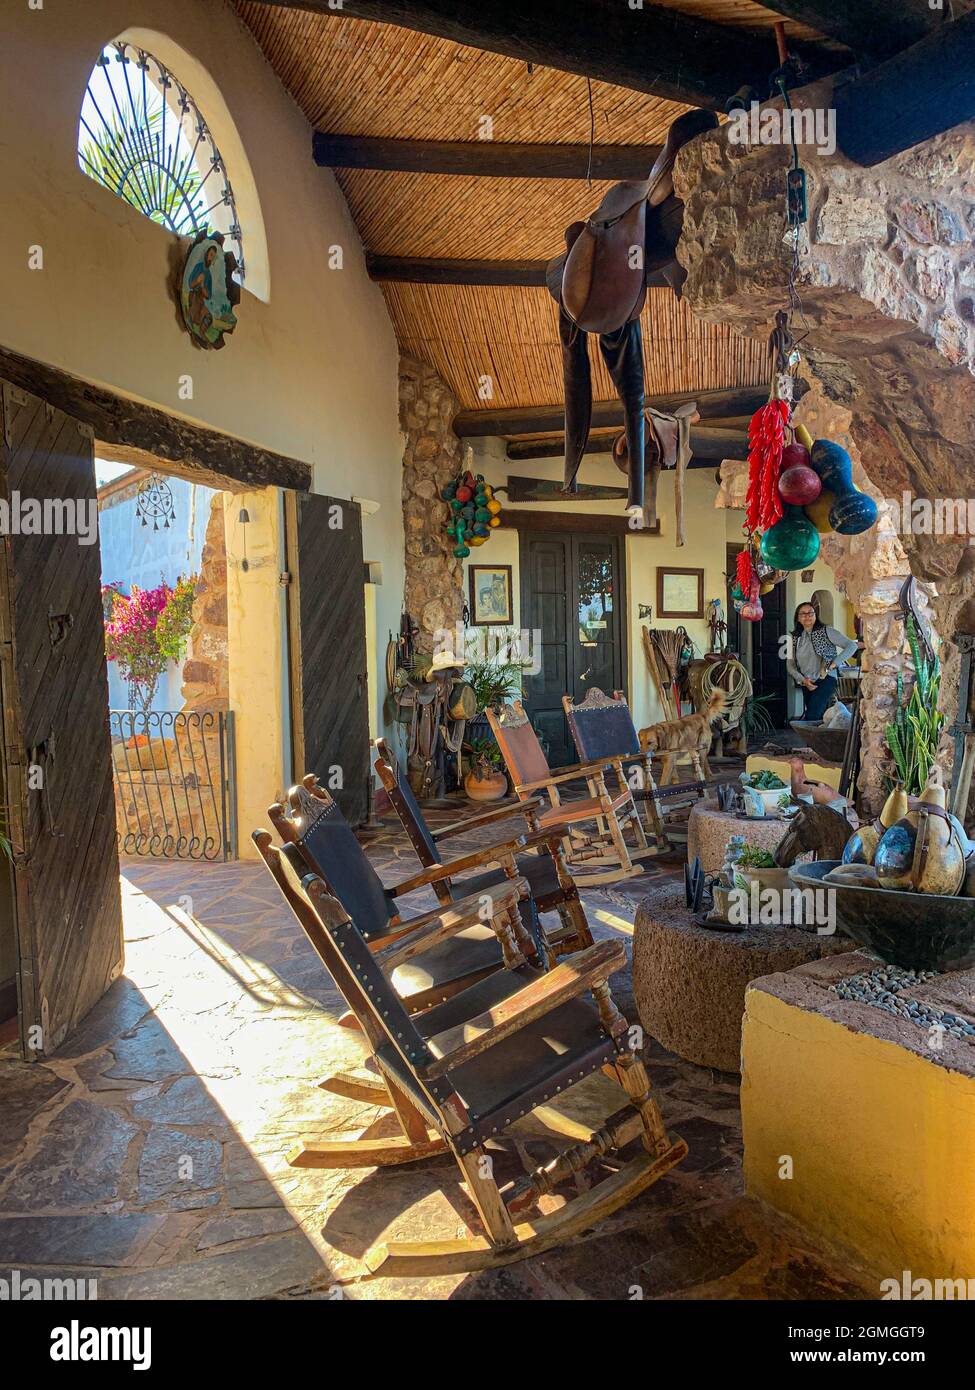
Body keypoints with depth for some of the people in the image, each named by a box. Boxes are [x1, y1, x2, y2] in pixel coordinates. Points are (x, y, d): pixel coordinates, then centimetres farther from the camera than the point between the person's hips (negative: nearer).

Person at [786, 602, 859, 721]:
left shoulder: (826, 632, -3)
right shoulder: (795, 638, 10)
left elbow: (852, 645, -8)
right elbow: (790, 665, 11)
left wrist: (833, 664, -13)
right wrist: (802, 680, -6)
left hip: (825, 681, -5)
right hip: (807, 685, 5)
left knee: (811, 718, -21)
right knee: (818, 719, 9)